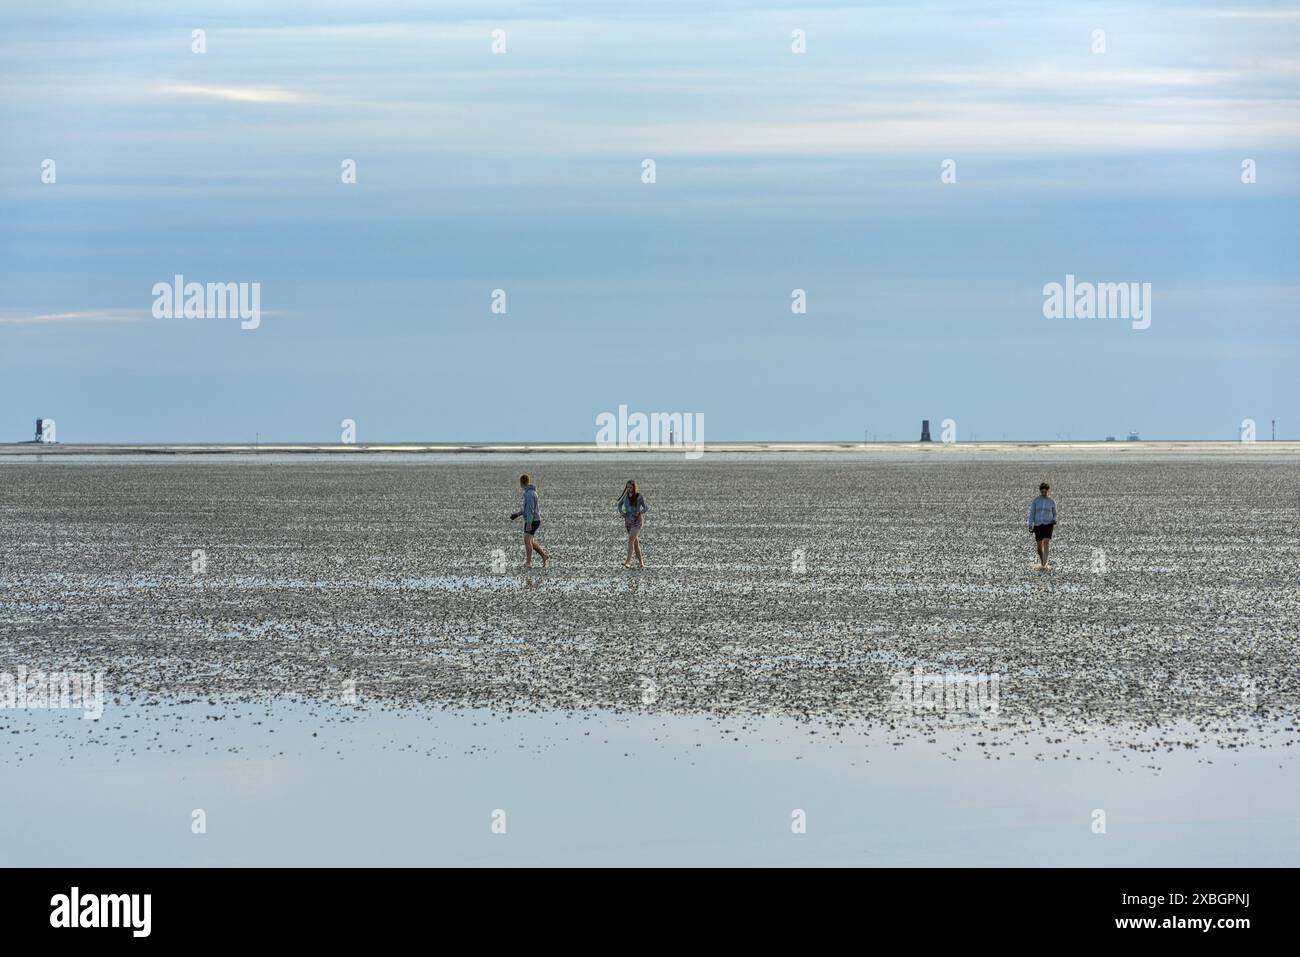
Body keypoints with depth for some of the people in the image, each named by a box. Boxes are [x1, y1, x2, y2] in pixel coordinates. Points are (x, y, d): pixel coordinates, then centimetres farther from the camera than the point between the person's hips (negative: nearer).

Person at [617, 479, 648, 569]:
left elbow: (646, 508, -5)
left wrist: (640, 512, -24)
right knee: (635, 542, 11)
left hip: (637, 521, -6)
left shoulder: (639, 497, -9)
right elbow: (620, 504, 23)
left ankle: (628, 562, -27)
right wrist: (621, 512, 5)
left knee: (630, 540, -19)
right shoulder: (626, 496, 6)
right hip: (628, 521, 6)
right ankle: (641, 562, 21)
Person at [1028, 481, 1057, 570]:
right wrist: (1030, 526, -4)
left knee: (1046, 542, -19)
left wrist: (1054, 521, -8)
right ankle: (1042, 562, 28)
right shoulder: (1035, 501, 2)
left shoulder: (1052, 501, 3)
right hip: (1038, 525, 1)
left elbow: (1054, 513, 13)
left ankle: (1045, 565, -24)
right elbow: (1032, 513, 3)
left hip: (1048, 524, -1)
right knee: (1040, 546, 3)